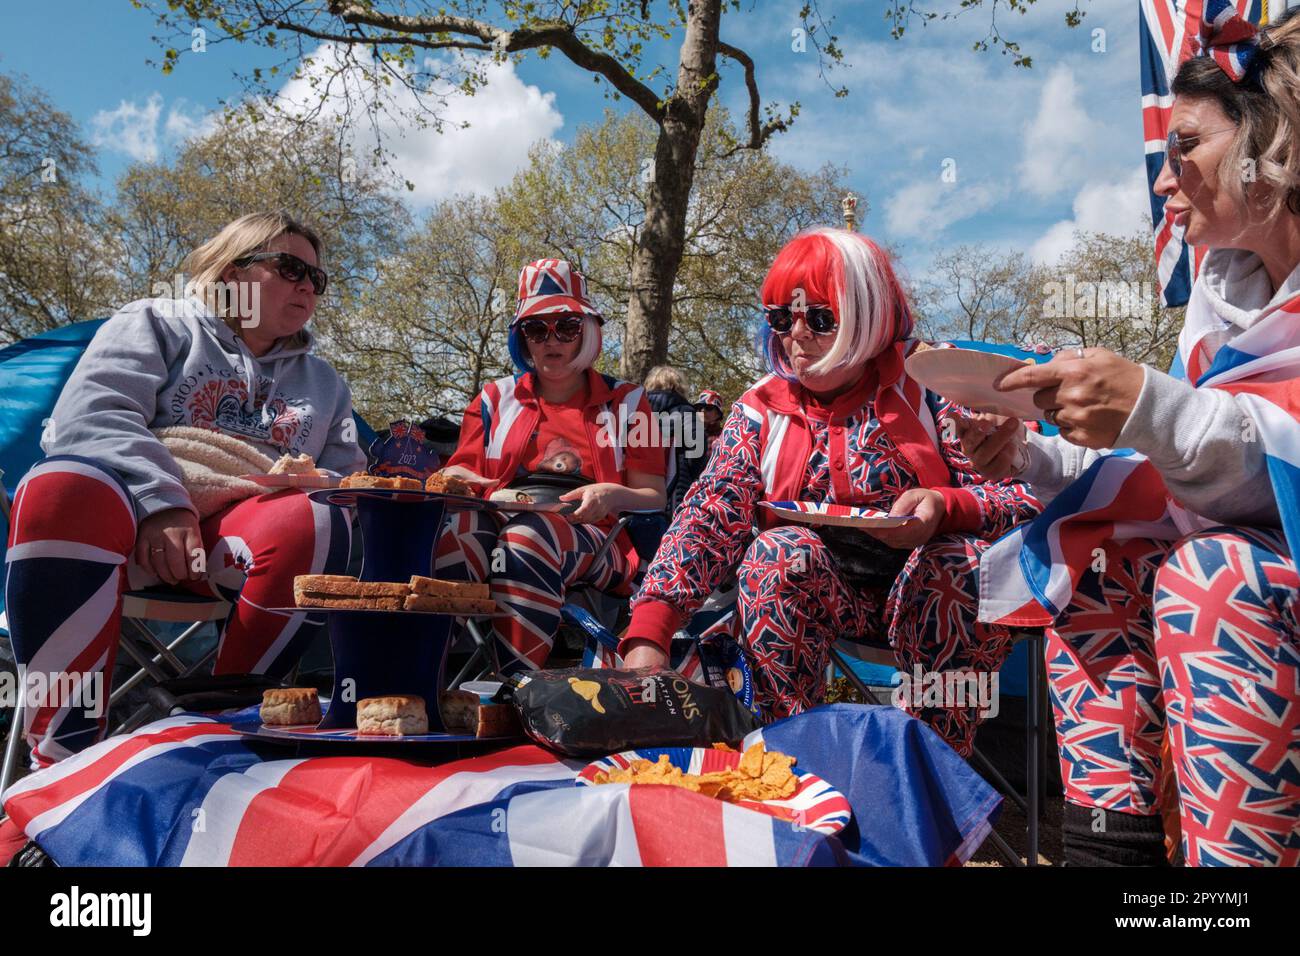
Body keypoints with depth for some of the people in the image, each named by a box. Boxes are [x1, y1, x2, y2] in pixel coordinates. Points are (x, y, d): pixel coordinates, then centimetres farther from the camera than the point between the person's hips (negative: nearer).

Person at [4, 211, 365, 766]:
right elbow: (93, 413, -4)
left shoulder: (324, 382, 25)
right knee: (66, 486, -36)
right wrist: (159, 499, -21)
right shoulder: (159, 324, 13)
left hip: (237, 543, 2)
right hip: (127, 519, -2)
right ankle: (63, 752, -33)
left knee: (317, 523, -32)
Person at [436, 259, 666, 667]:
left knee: (530, 538, -39)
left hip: (592, 545, -2)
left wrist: (612, 495, -11)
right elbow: (460, 470, 19)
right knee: (452, 528, -35)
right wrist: (452, 481, -7)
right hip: (498, 522, 2)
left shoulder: (625, 402, 19)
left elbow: (655, 499, 12)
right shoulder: (496, 398, 25)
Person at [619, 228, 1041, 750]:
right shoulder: (760, 412, 3)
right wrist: (647, 634, -26)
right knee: (777, 553, -27)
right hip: (810, 594, 1)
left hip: (925, 592, -1)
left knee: (961, 564, -30)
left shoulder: (928, 391, -2)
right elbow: (708, 517, -11)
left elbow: (1022, 497, -5)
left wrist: (945, 508, -28)